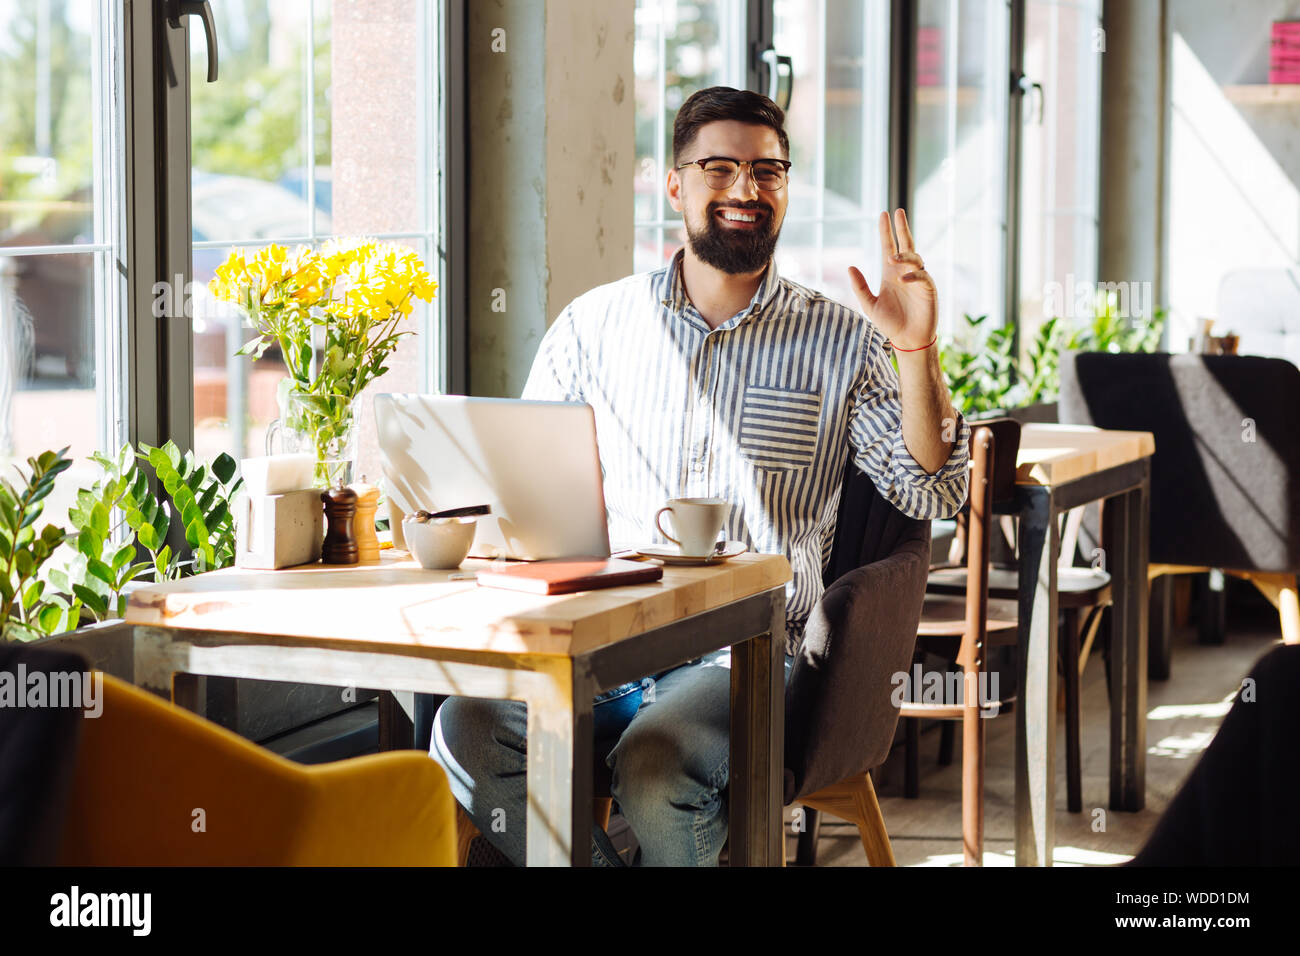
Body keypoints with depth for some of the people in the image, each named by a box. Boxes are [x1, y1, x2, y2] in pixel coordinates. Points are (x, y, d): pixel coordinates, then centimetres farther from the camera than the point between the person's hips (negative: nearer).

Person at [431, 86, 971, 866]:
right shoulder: (594, 325, 12)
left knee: (653, 765, -33)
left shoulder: (838, 342, 7)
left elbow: (931, 493, 1)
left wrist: (918, 354, -13)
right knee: (468, 728, -26)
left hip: (749, 655, -2)